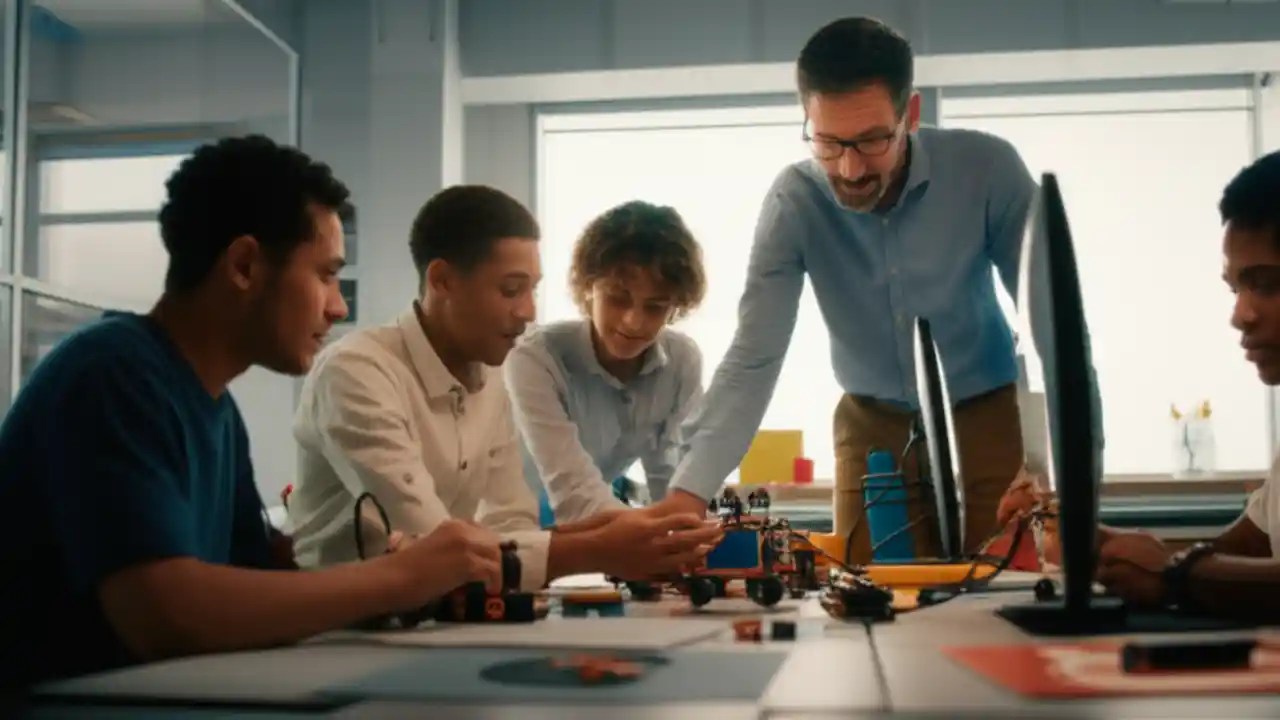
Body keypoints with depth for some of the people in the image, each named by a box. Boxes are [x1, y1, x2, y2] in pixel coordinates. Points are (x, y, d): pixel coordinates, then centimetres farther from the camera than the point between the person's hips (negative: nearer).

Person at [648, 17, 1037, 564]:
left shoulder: (986, 169, -21)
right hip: (875, 428, 1)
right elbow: (753, 358, -20)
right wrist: (688, 492, -32)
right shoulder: (794, 201, -18)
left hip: (987, 417, 0)